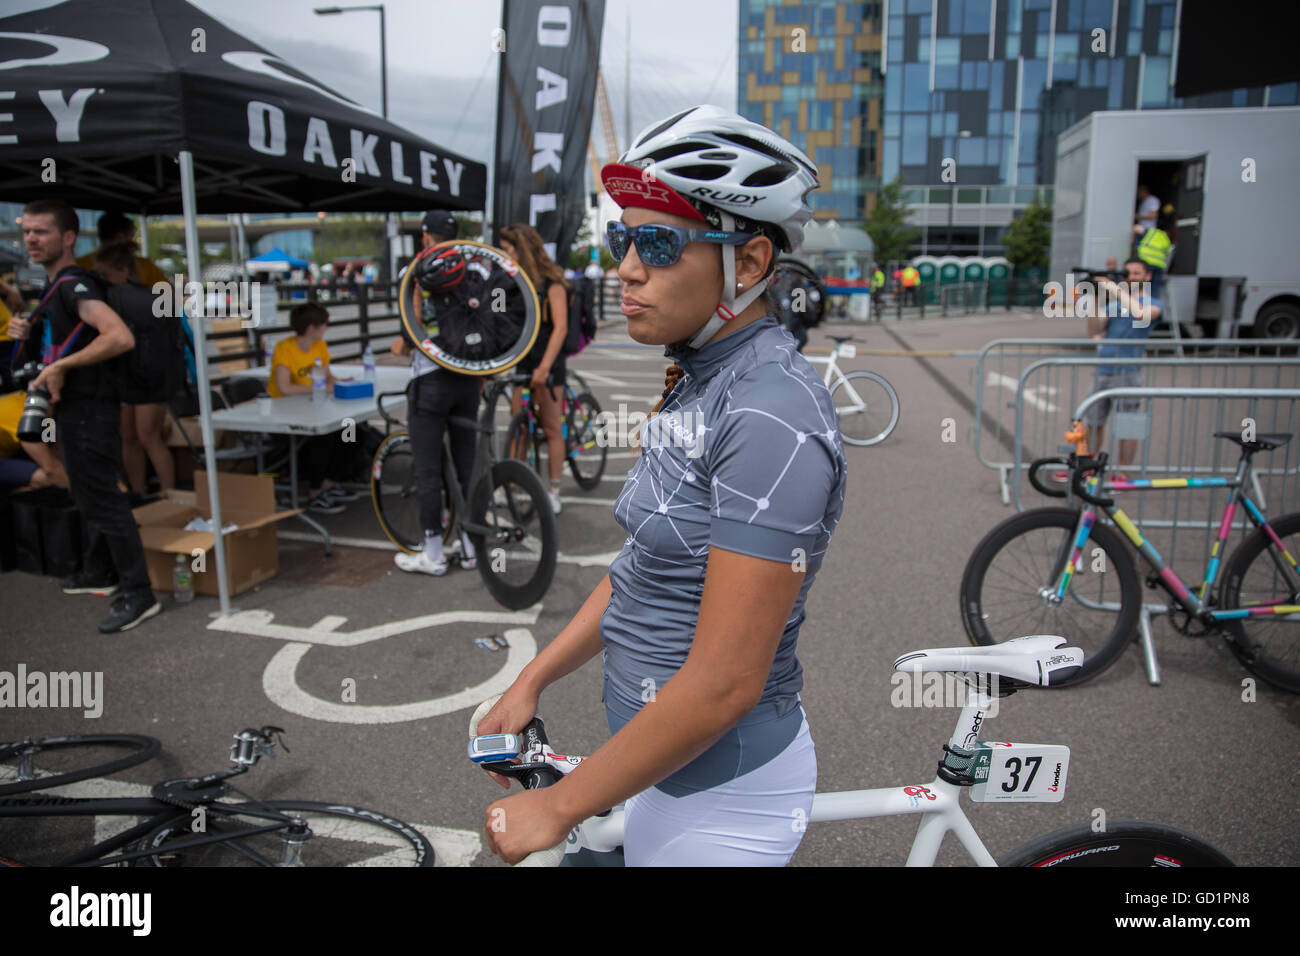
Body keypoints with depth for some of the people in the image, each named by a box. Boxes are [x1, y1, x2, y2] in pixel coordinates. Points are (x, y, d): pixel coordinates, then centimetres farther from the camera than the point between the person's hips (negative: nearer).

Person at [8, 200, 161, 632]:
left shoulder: (74, 285, -17)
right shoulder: (56, 287, 15)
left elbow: (121, 337, -33)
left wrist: (61, 367, -26)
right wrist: (27, 333, 6)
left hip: (88, 410, -10)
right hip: (71, 408, 10)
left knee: (102, 499, -8)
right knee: (87, 496, 20)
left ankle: (139, 595, -3)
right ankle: (100, 573, 34)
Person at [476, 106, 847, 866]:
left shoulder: (771, 417, -26)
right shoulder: (701, 386, 4)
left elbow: (723, 684, -27)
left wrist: (560, 806, -17)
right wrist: (532, 681, 12)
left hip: (721, 789, -8)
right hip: (666, 761, 8)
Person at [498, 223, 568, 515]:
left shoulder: (551, 281, -7)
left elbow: (560, 327, -15)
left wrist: (545, 366, -24)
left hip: (547, 362, -4)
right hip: (518, 361, 5)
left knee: (551, 428, 3)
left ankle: (554, 491, 12)